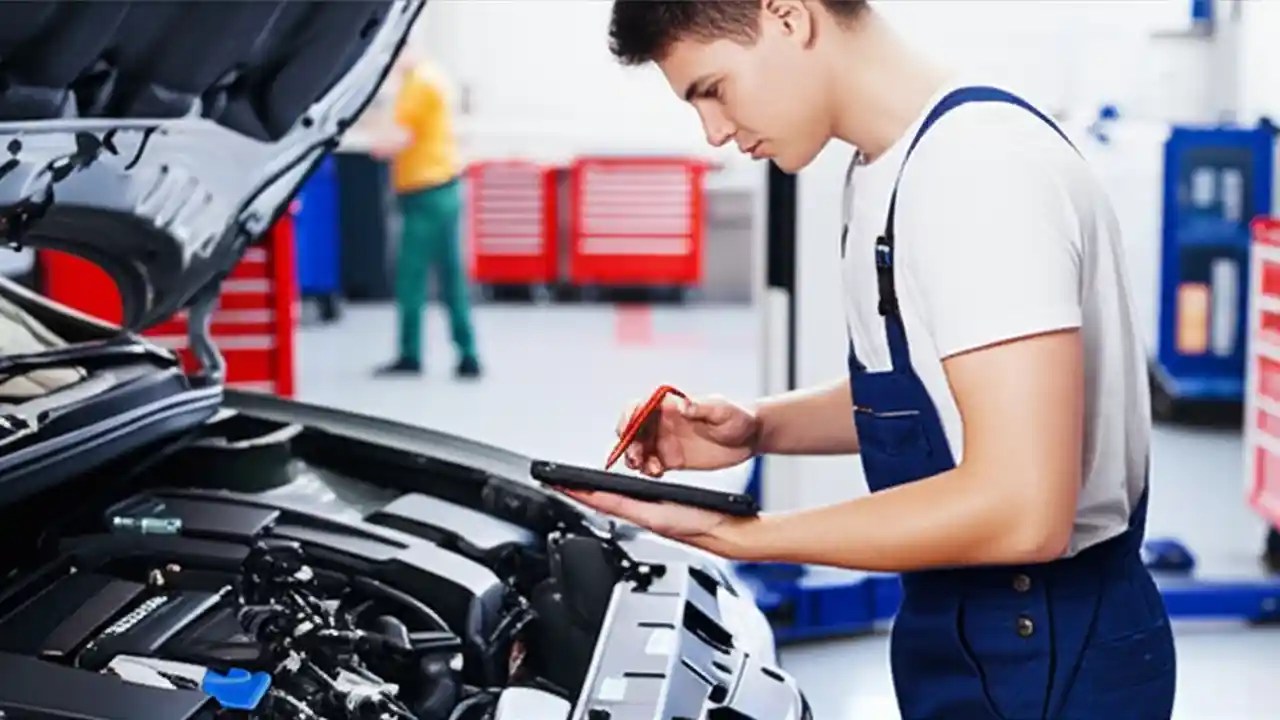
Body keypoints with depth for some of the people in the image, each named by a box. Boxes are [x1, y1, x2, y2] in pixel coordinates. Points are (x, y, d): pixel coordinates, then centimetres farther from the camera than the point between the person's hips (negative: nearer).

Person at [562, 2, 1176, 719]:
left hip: (1048, 656, -9)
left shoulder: (981, 165, -25)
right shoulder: (882, 170, 6)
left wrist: (732, 532, -24)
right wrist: (760, 428, 0)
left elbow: (1020, 510, -29)